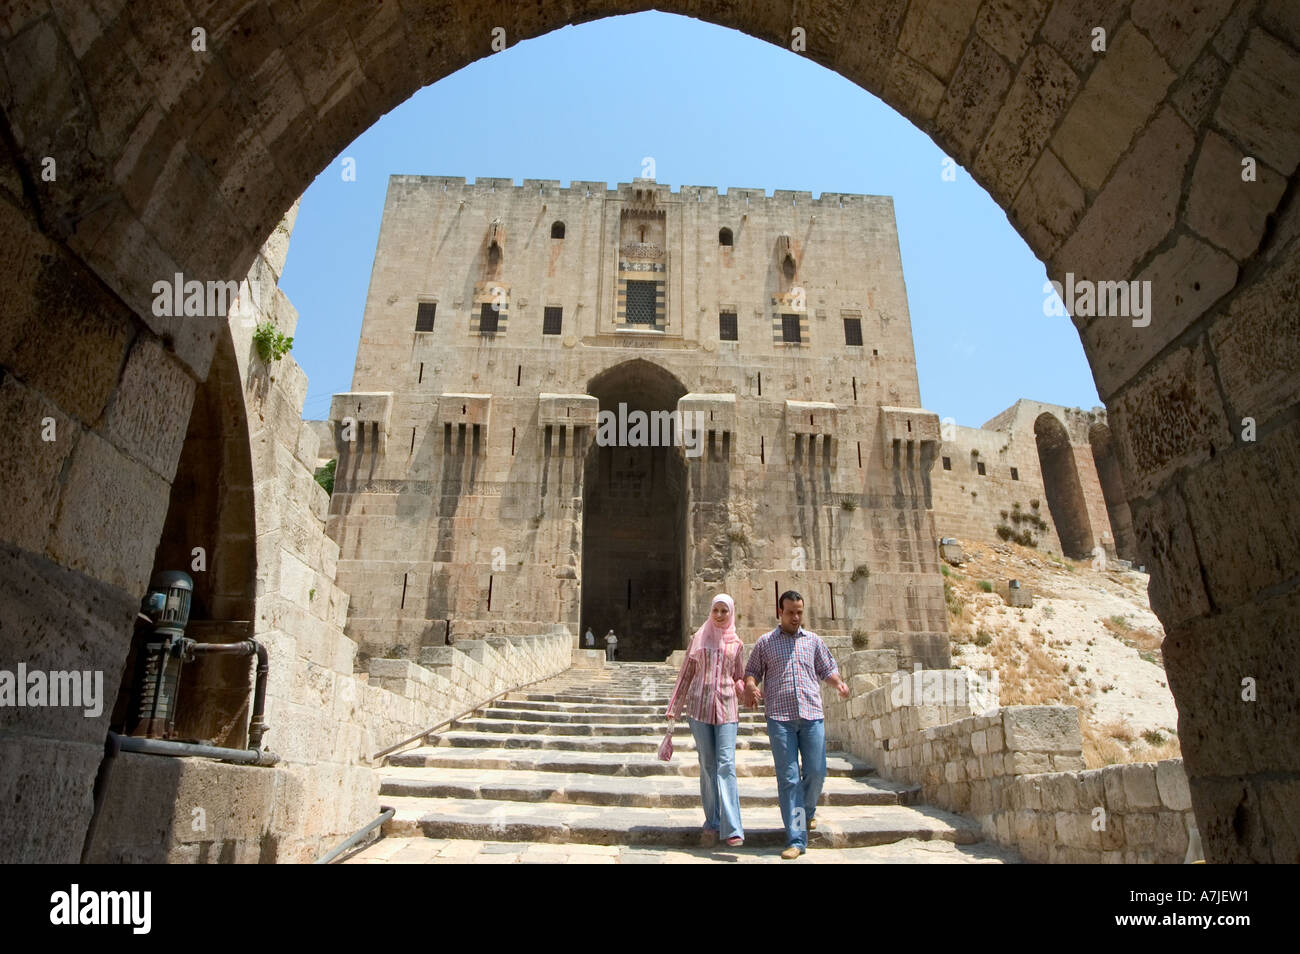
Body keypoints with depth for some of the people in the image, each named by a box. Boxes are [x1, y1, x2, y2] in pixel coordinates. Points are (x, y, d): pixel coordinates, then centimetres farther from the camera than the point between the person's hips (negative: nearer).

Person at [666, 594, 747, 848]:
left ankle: (732, 828, -11)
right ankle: (713, 822, 15)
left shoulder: (736, 643, 10)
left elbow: (739, 678, 16)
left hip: (726, 707, 0)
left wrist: (745, 689, -6)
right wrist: (674, 707, 9)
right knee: (707, 765, 4)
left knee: (726, 764, -10)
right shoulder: (699, 638, 9)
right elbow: (686, 674, 11)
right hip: (700, 705, 0)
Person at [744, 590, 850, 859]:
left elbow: (827, 668, 19)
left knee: (816, 772, 4)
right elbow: (751, 671, 12)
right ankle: (796, 839, 2)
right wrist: (751, 687, -10)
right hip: (780, 717, -2)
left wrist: (839, 683, -1)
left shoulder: (813, 640, 15)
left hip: (812, 716, 2)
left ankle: (807, 812, 35)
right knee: (788, 777, -3)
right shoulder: (765, 642, 10)